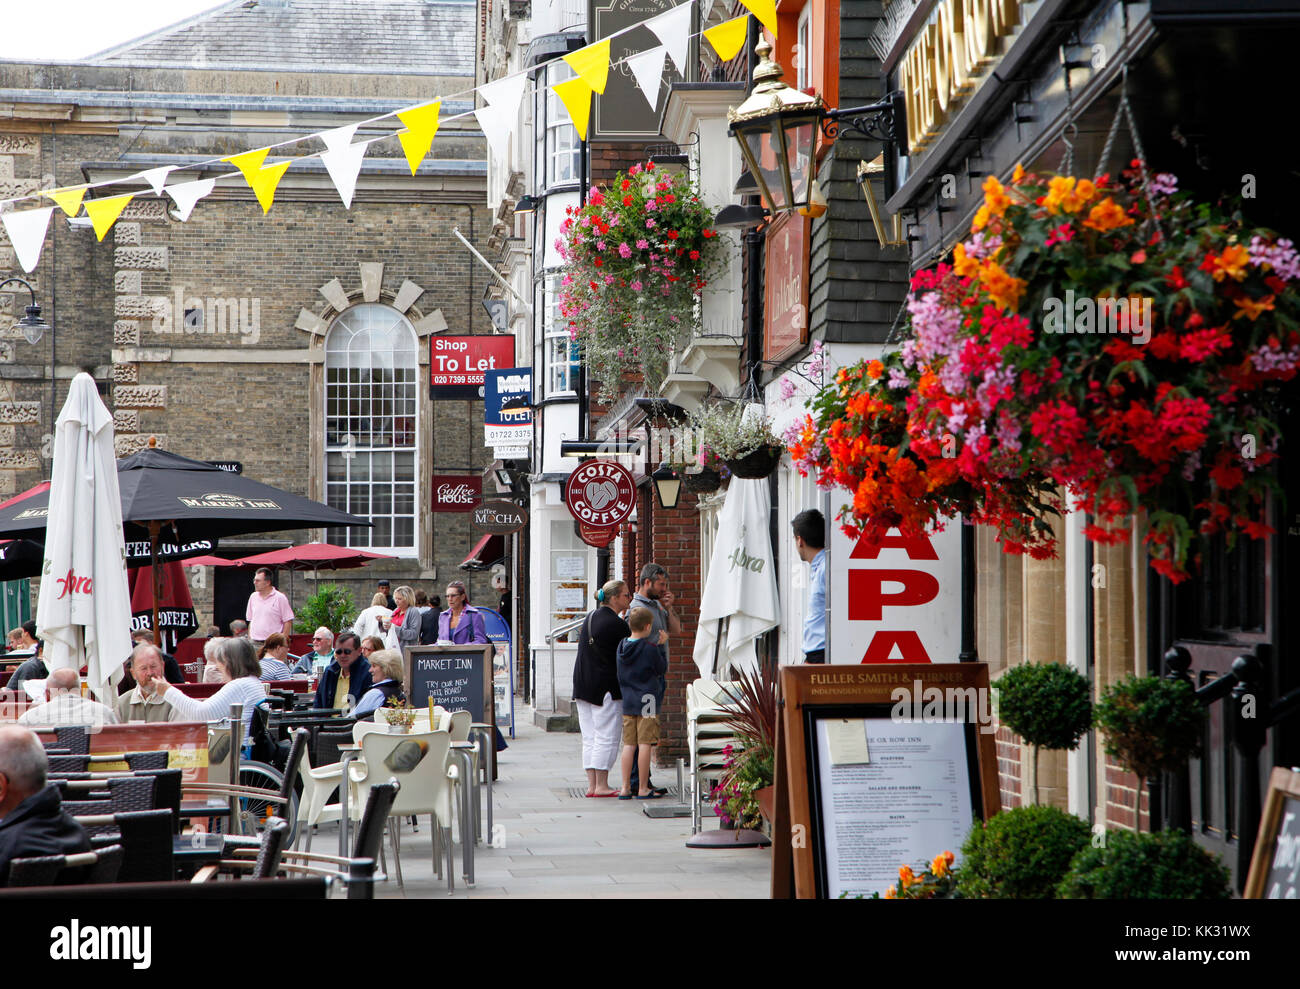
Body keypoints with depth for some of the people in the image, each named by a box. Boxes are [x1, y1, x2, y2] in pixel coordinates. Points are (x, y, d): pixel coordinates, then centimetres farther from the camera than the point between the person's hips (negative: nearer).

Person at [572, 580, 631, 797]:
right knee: (607, 736, -2)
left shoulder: (590, 618, 11)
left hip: (582, 683, 8)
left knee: (589, 737, 10)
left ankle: (592, 785, 11)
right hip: (605, 686, -8)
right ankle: (601, 785, -2)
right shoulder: (616, 624, -14)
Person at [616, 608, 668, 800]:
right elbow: (662, 669, -1)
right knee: (644, 744, -1)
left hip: (628, 703, 5)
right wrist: (661, 645, 8)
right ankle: (643, 789, 1)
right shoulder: (650, 648, -12)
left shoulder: (622, 646, 4)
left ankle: (626, 788, 9)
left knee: (629, 745, 8)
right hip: (647, 701, -5)